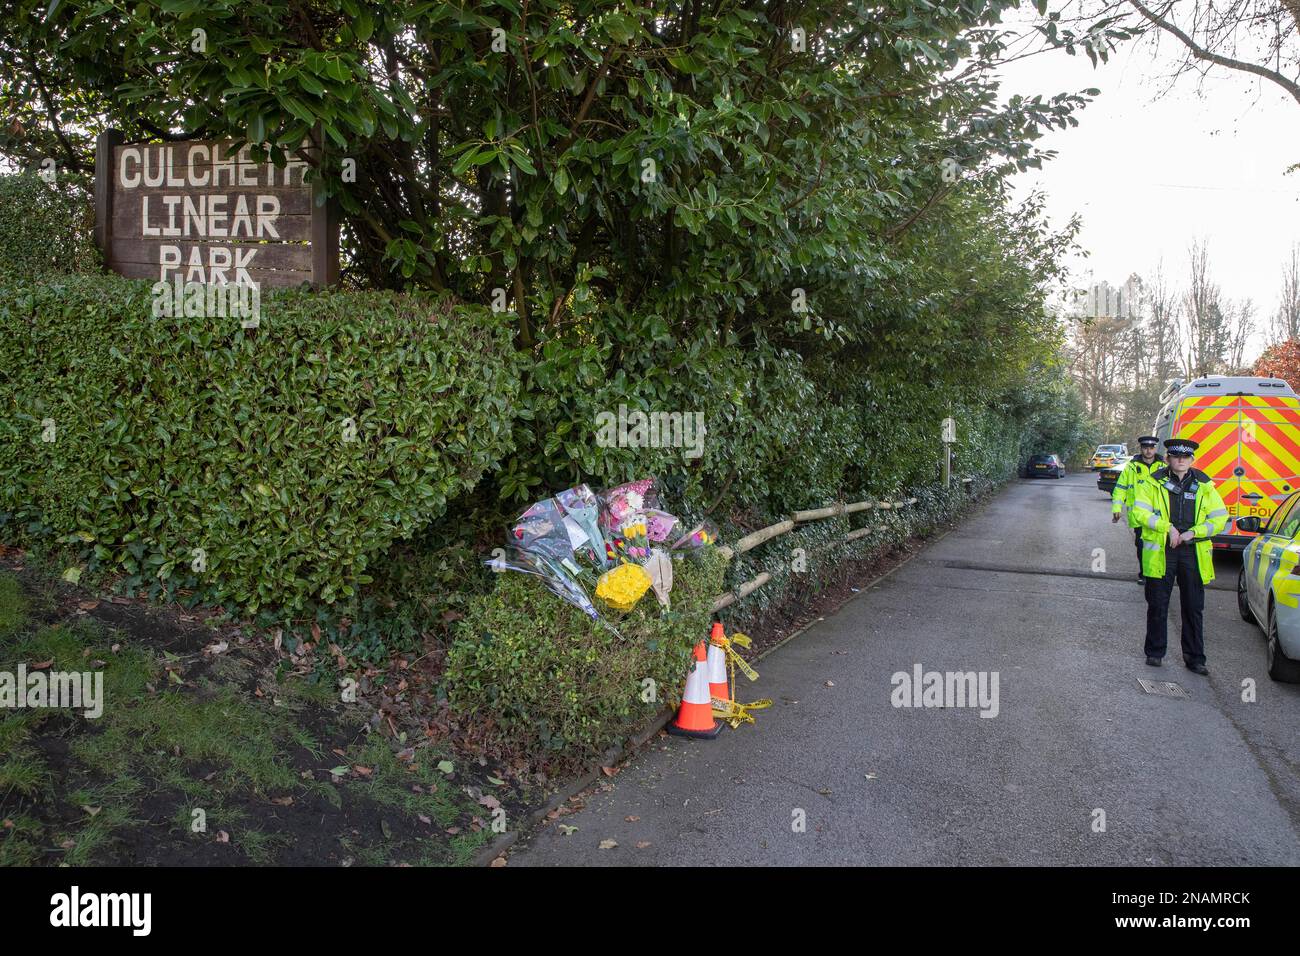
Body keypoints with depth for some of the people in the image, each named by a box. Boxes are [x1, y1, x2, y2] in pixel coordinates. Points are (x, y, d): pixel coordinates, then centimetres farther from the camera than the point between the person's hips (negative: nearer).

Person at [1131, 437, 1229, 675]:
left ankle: (1195, 657, 16)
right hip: (1160, 552, -1)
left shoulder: (1204, 486, 6)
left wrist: (1192, 533, -9)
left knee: (1194, 608, 6)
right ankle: (1154, 653, 19)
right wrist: (1169, 528, -17)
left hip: (1193, 552, 2)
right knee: (1158, 605, 6)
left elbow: (1220, 518, 4)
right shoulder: (1153, 482, 1)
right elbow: (1141, 512, -7)